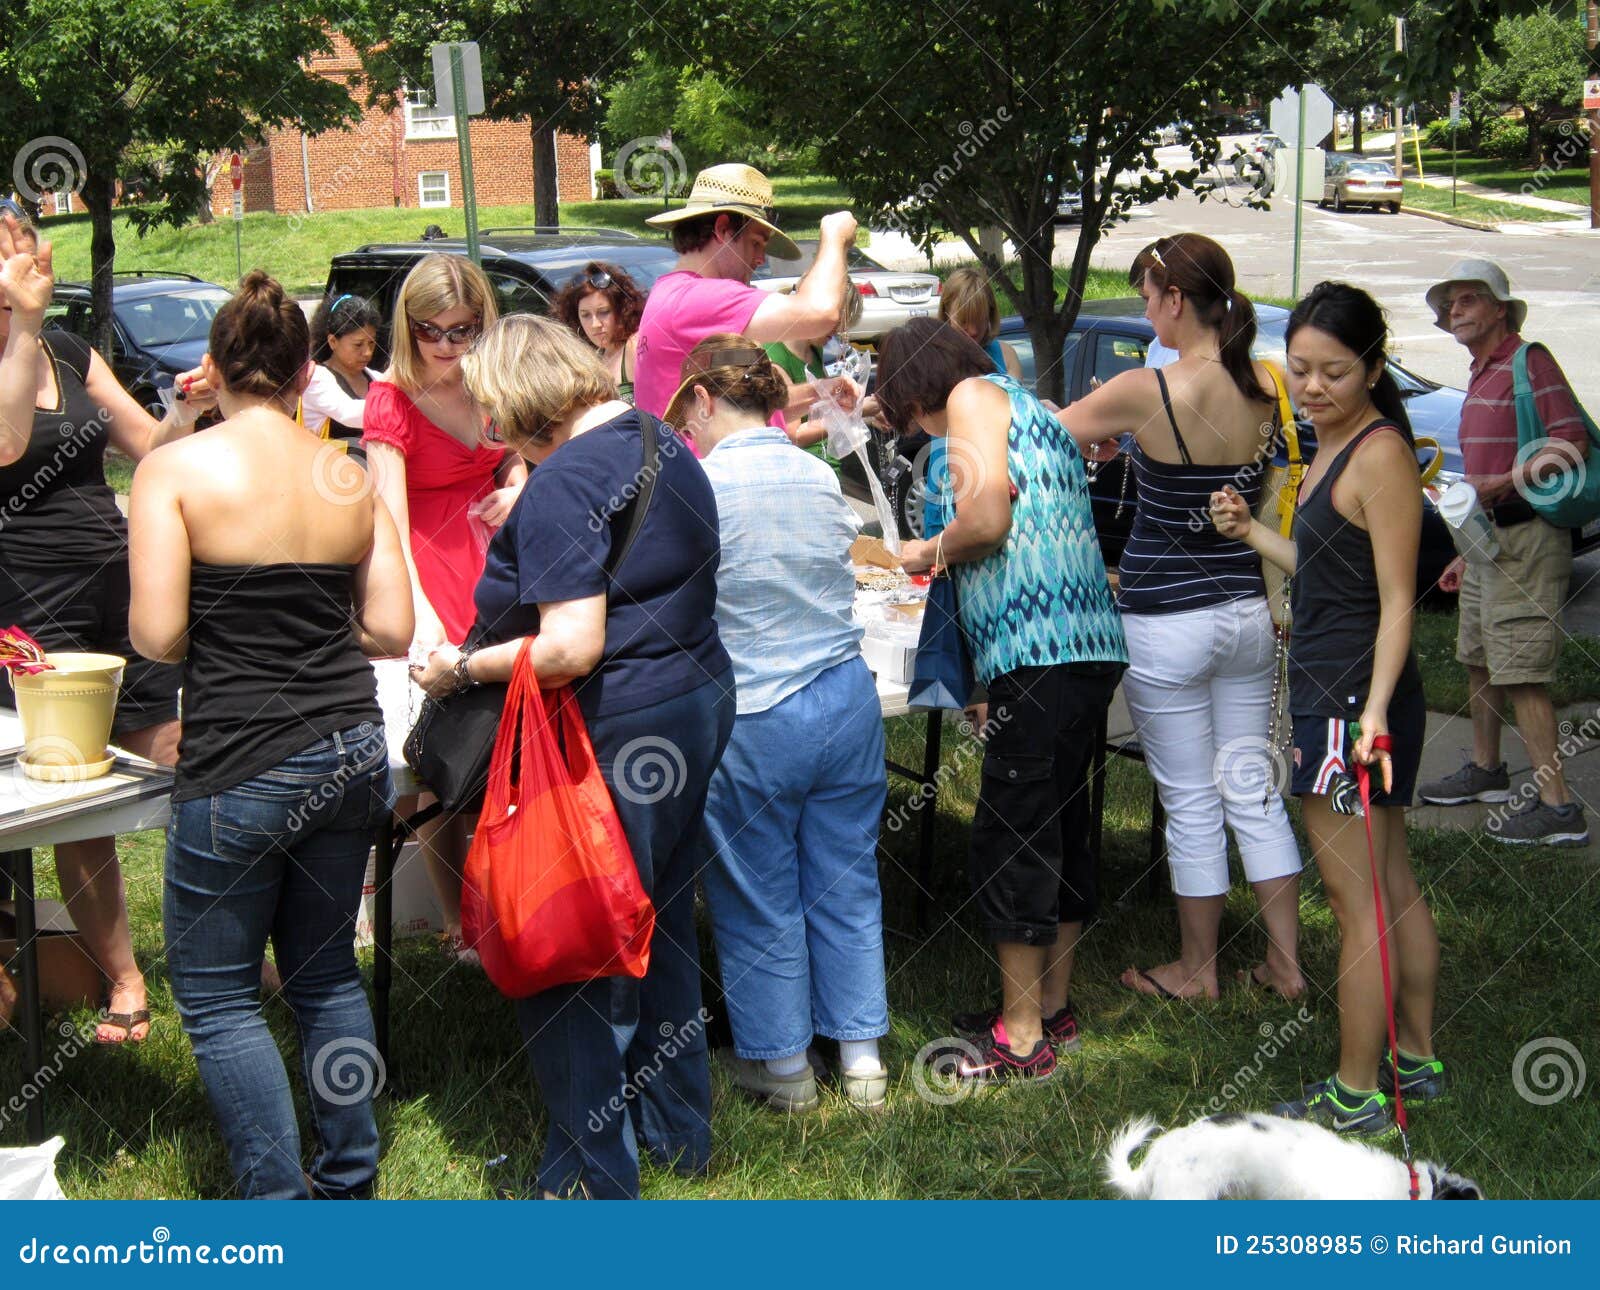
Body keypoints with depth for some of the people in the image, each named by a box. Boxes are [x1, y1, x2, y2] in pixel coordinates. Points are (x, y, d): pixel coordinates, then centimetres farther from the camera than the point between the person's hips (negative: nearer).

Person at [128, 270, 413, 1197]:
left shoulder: (176, 469, -9)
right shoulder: (352, 477, 4)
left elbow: (157, 634, -15)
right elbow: (391, 630, 3)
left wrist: (227, 624, 7)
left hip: (242, 765, -5)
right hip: (352, 752, 5)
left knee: (216, 990, 9)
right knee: (326, 969, 19)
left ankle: (279, 1202, 7)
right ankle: (351, 1182, 26)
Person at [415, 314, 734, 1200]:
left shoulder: (563, 481, -20)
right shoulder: (659, 440, 9)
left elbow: (573, 647, -26)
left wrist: (462, 670, -14)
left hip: (615, 729, -10)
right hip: (698, 700, 10)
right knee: (661, 929, 22)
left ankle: (595, 1174, 11)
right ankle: (676, 1128, 35)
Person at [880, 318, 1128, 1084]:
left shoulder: (973, 395, 0)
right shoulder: (1023, 405, 27)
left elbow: (987, 520, -14)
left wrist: (928, 552, 4)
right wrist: (945, 561, 24)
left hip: (1040, 652, -10)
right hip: (1087, 645, 10)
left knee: (1011, 838, -5)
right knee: (1057, 827, 16)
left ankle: (1021, 1037, 0)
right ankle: (1052, 1007, 26)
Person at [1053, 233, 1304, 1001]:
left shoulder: (1146, 392, -18)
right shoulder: (1266, 388, -2)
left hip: (1167, 626, -5)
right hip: (1248, 614, 5)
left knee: (1190, 804, 6)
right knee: (1253, 790, 15)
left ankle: (1196, 972, 20)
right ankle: (1286, 959, 21)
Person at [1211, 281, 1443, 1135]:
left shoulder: (1381, 455, -16)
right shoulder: (1332, 449, 13)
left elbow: (1396, 600, -20)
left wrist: (1374, 710, -27)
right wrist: (1250, 532, 19)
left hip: (1354, 702, -10)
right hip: (1331, 696, 10)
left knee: (1356, 901, -2)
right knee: (1394, 889, 17)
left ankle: (1355, 1097, 6)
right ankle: (1417, 1063, 29)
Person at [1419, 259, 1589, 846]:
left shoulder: (1527, 362, -12)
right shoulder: (1482, 375, 18)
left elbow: (1570, 446, -23)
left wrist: (1501, 485, -28)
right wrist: (1468, 554, 24)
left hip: (1525, 541, -10)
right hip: (1490, 540, 10)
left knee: (1520, 675, -12)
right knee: (1478, 660, 19)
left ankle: (1557, 805, -10)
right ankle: (1486, 771, 34)